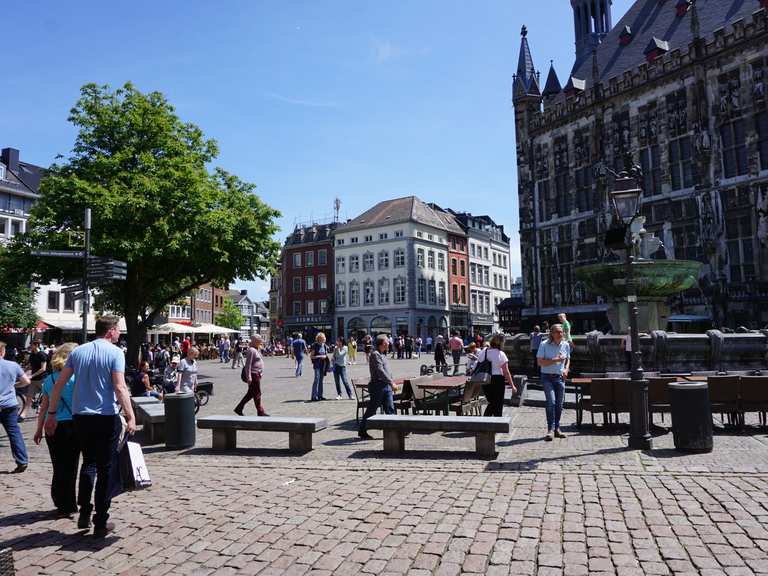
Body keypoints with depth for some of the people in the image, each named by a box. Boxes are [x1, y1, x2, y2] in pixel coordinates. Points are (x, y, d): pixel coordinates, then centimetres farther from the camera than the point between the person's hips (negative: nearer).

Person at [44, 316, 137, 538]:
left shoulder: (78, 351, 7)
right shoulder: (115, 352, -9)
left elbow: (59, 384, 6)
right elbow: (120, 388, -18)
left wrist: (51, 414, 13)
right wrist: (130, 417, -17)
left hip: (81, 417, 5)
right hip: (106, 418, -5)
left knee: (88, 463, 22)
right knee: (105, 468, 6)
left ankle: (84, 513, 18)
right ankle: (100, 523, 12)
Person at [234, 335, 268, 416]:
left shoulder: (257, 350, 16)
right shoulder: (251, 350, -15)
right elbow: (248, 365, -19)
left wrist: (261, 373, 23)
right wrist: (249, 377, -22)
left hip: (257, 374, 10)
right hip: (254, 375, -10)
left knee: (250, 394, 14)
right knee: (257, 394, -2)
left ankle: (239, 408, 21)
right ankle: (260, 412, 6)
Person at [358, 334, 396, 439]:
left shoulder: (383, 354, 17)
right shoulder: (375, 354, -13)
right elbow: (380, 371, -21)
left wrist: (391, 381, 15)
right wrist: (391, 382, -21)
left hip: (386, 386, 9)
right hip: (378, 385, -9)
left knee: (390, 409, 5)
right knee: (371, 409, 0)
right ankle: (362, 431, 11)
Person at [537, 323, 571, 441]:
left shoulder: (566, 345, 6)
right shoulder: (544, 344, -8)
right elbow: (540, 362, -10)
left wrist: (566, 369, 2)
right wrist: (555, 360, -19)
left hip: (560, 378, 4)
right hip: (547, 377, -4)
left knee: (559, 404, 7)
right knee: (551, 401, -17)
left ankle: (557, 429, 20)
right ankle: (550, 429, -12)